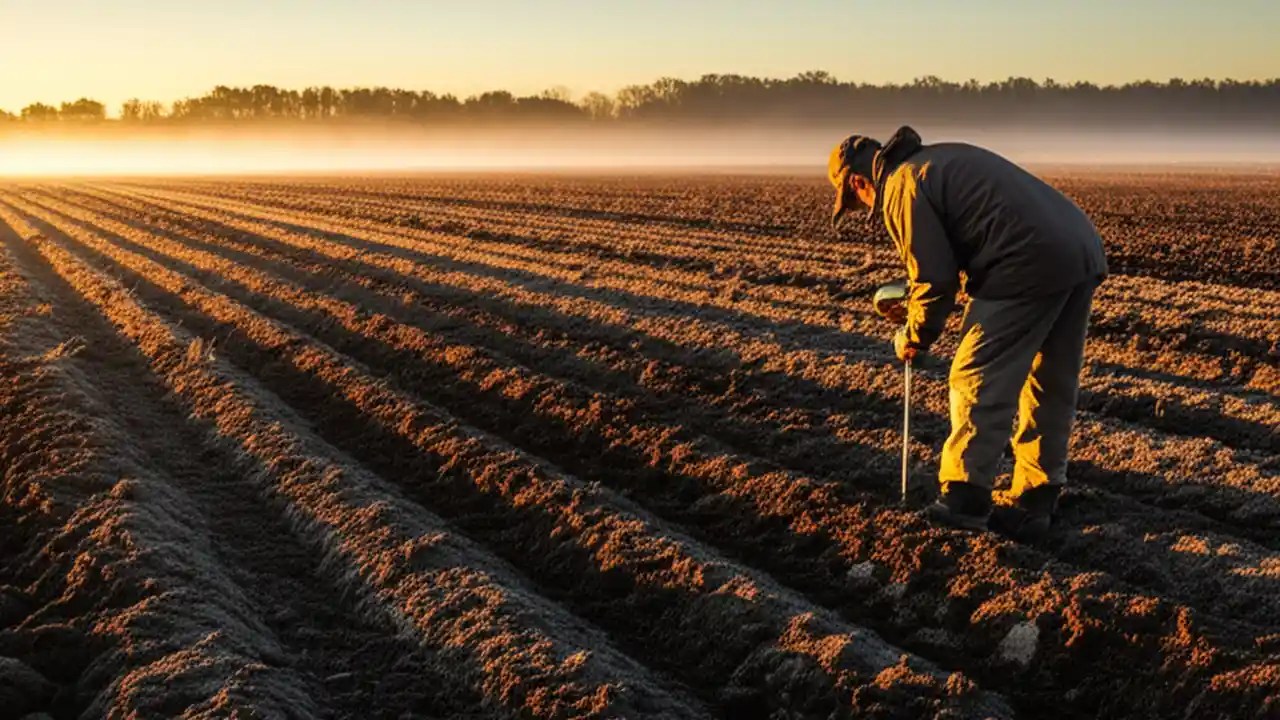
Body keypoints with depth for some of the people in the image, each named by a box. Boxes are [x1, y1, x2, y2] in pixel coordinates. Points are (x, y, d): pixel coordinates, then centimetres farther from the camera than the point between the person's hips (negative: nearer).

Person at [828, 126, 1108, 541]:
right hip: (1085, 249, 9)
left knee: (979, 381, 1)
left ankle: (962, 501, 4)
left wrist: (913, 339, 9)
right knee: (1053, 387, 15)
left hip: (1032, 266, -9)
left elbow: (935, 278, -7)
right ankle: (1035, 503, 23)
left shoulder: (901, 187, -1)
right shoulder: (943, 159, 27)